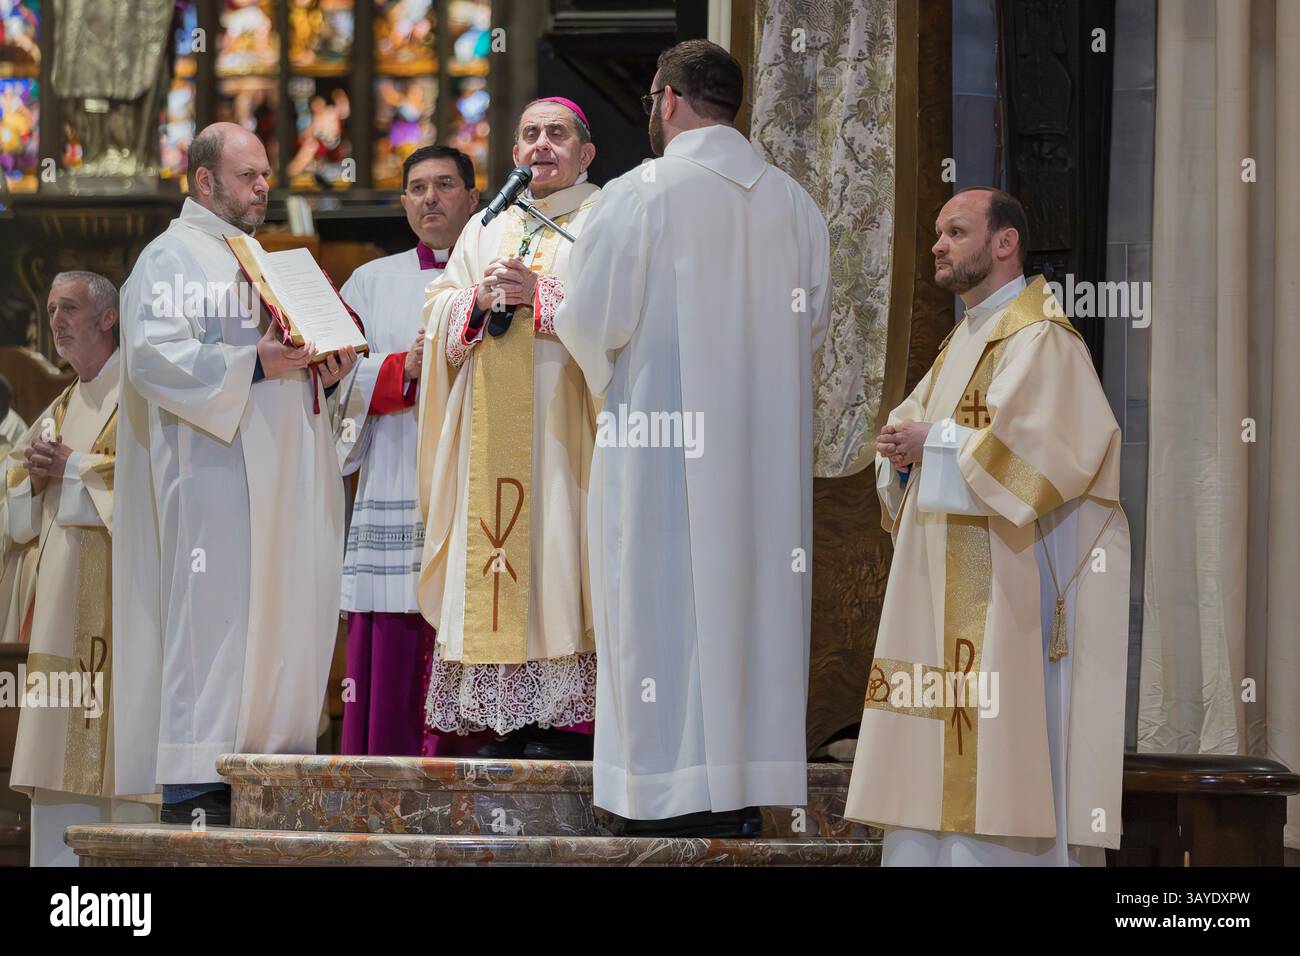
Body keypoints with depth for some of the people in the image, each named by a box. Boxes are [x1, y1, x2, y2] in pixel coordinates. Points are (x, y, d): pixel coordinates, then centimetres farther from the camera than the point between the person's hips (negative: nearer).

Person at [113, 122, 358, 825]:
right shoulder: (174, 258, -2)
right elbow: (153, 355, -15)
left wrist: (324, 371, 8)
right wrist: (253, 365, -22)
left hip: (274, 474, 9)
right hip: (214, 470, -9)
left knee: (275, 612, 4)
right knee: (213, 611, -12)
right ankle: (193, 789, -12)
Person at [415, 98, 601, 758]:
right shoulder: (486, 229, 21)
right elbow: (439, 320, 14)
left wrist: (537, 296, -15)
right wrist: (481, 300, -6)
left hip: (562, 421, -5)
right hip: (492, 426, 5)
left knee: (556, 552, -11)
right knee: (497, 557, -2)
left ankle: (568, 715, -11)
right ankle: (506, 720, -2)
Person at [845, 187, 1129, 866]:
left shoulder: (1039, 340, -10)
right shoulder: (964, 340, 20)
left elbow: (1031, 451, -21)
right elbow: (912, 426, 20)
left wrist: (934, 442, -12)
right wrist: (903, 451, -3)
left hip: (1006, 589, -9)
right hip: (946, 590, 9)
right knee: (939, 756, 7)